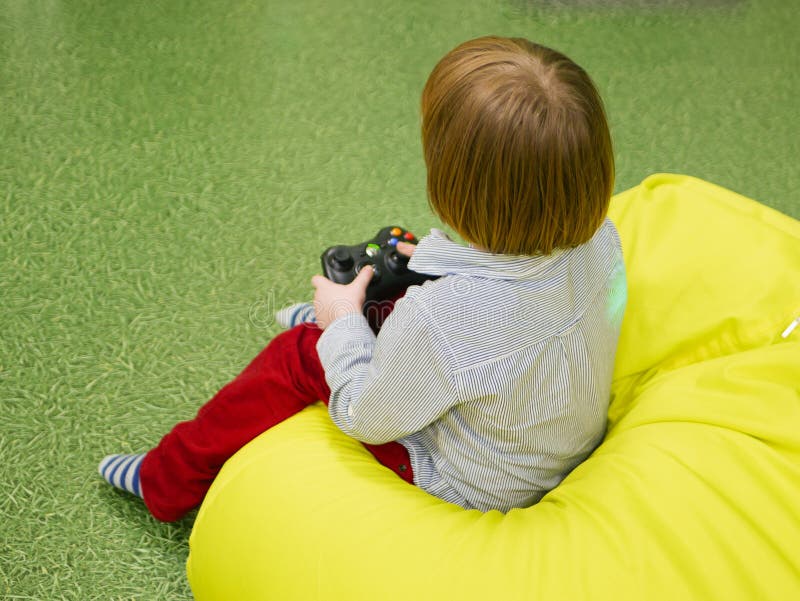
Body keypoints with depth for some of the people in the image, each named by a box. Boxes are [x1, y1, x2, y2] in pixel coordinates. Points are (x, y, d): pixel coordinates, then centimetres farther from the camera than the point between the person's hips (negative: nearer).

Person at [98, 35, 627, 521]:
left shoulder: (441, 317, -40)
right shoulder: (600, 241, -21)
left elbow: (367, 418, -20)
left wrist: (343, 324, -5)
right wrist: (445, 272, 3)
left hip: (469, 490, -6)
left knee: (296, 358, 5)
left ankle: (166, 482, 27)